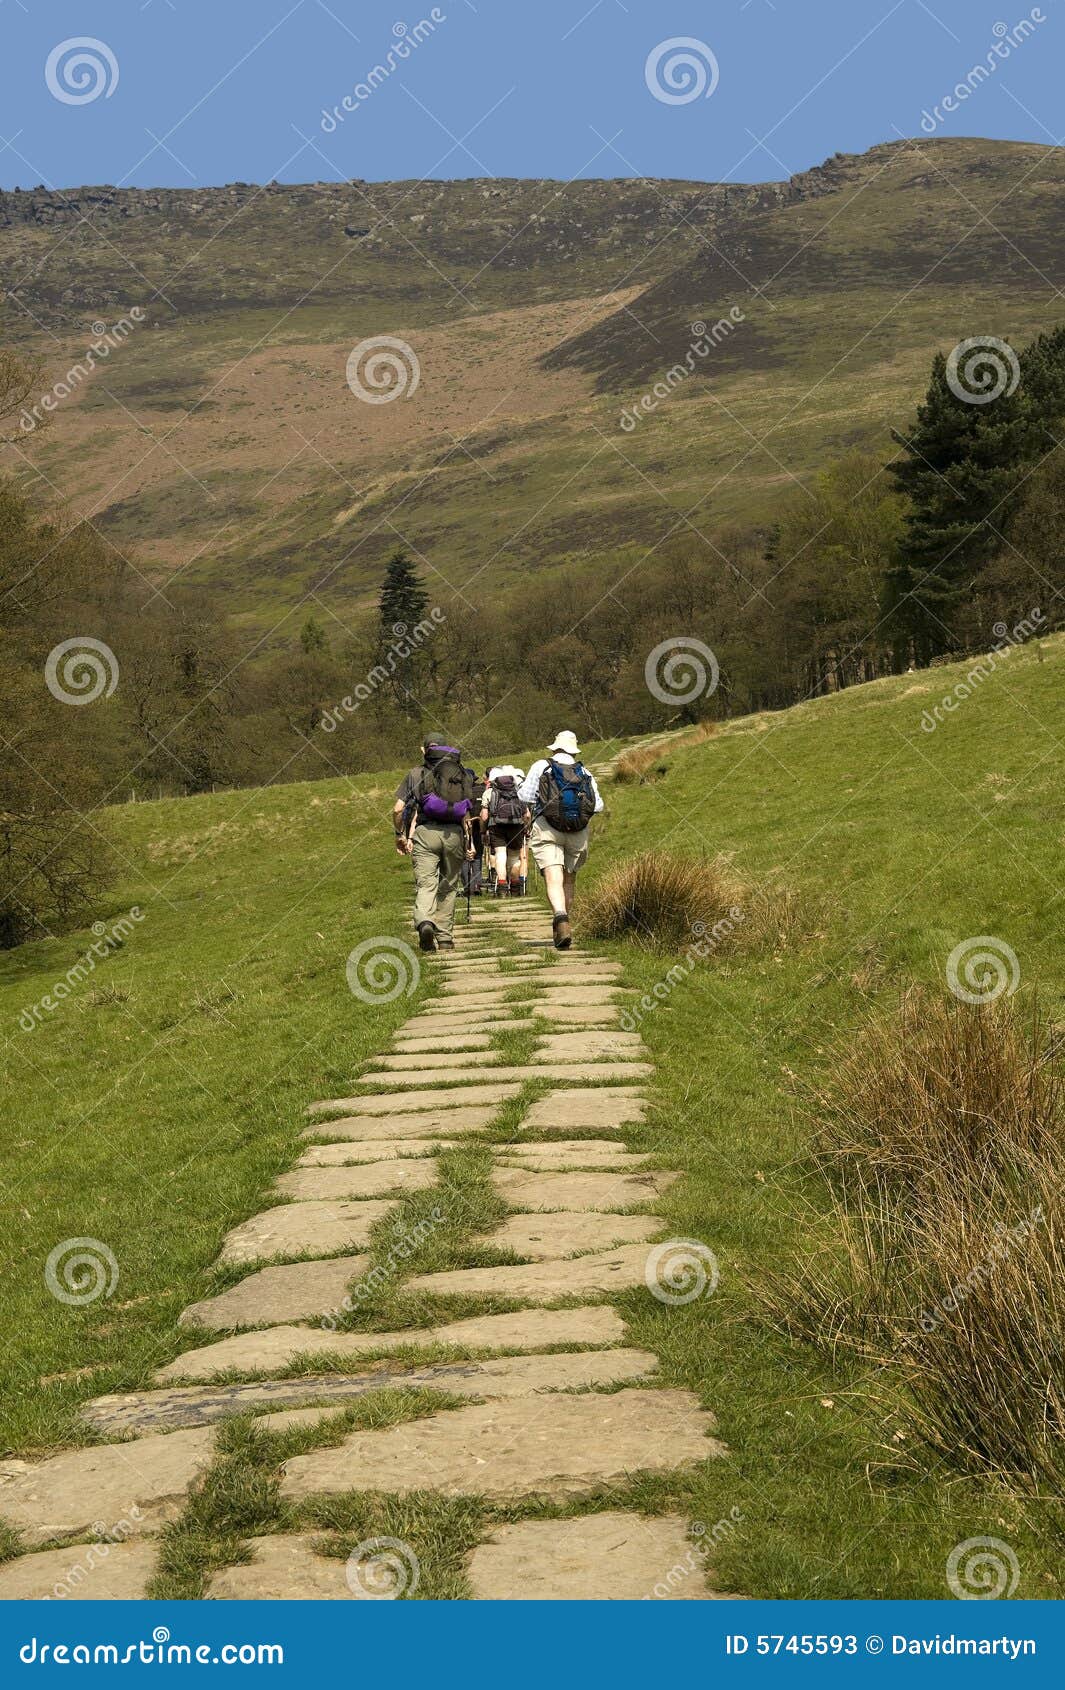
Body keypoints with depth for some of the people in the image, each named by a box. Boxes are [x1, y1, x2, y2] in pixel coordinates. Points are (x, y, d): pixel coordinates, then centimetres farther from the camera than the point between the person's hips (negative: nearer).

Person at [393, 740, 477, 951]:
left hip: (425, 832, -2)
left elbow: (398, 809, 3)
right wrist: (470, 841, 11)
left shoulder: (416, 774, 9)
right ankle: (445, 938, 15)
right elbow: (466, 814, 8)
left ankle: (424, 921, -33)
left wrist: (400, 835, 15)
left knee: (425, 884, -7)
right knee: (448, 886, 12)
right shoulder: (462, 775, 16)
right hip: (454, 834, 2)